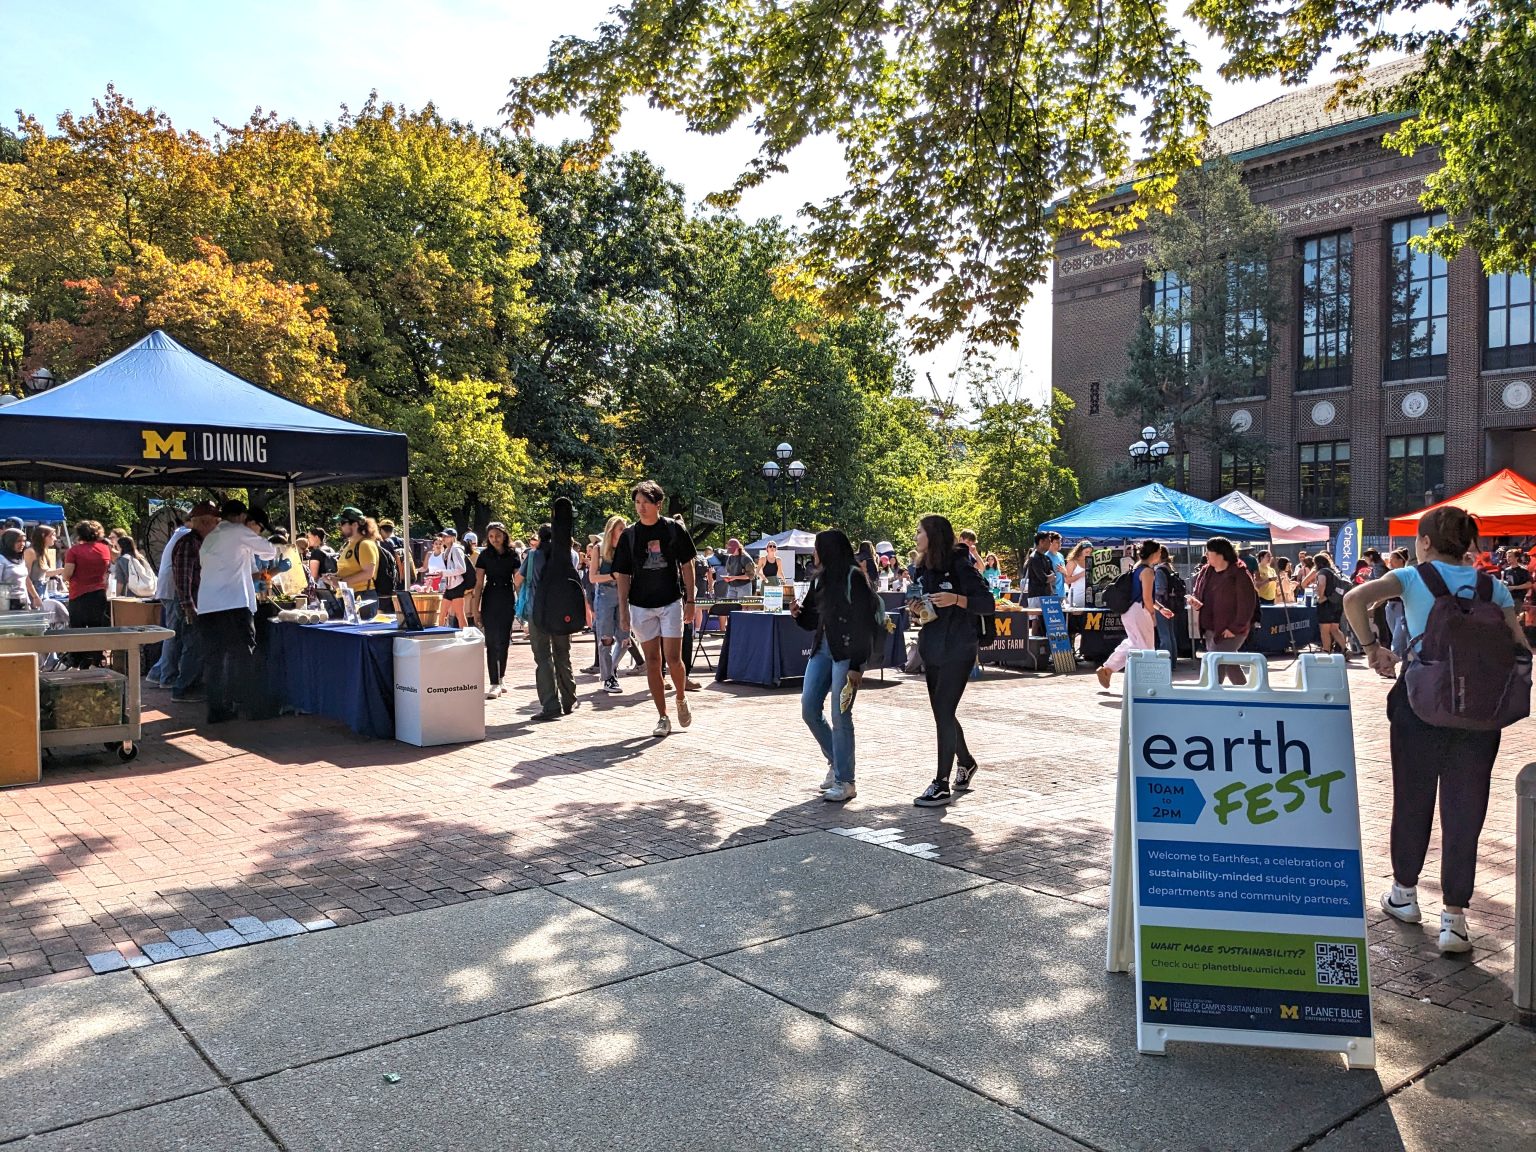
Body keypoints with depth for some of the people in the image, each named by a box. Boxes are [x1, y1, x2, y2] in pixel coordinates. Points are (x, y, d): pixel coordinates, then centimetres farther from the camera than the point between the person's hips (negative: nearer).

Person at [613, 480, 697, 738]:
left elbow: (687, 565, 5)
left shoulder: (674, 529, -1)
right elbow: (623, 575, 3)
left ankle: (682, 699, 22)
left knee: (673, 658, -8)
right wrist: (623, 611, -3)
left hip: (671, 602, -2)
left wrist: (690, 600, 0)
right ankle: (663, 718, 12)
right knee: (652, 661, 4)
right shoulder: (629, 535, 2)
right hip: (641, 605, 2)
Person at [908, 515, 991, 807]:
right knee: (943, 714, 14)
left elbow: (988, 603, -13)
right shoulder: (922, 570, 10)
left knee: (943, 713, -10)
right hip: (931, 651, 7)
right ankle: (966, 762, 38)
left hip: (957, 651, -7)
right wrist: (916, 611, -2)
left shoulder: (960, 566, -11)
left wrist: (956, 599, -27)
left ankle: (942, 784, -5)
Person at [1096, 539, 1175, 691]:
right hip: (1139, 612, -9)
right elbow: (1147, 598, -18)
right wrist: (1153, 615, -5)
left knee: (1132, 644, 18)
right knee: (1145, 648, 1)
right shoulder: (1147, 571, -15)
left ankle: (1106, 669, 14)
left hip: (1128, 612, 10)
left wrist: (1160, 608, 23)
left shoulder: (1136, 568, 15)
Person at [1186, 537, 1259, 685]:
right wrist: (1195, 601, -5)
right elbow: (1196, 592, 19)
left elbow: (1247, 604, -17)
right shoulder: (1206, 572, 8)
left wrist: (1235, 628, -19)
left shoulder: (1239, 574, -14)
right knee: (1229, 664, 18)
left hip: (1230, 632, -8)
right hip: (1210, 629, 8)